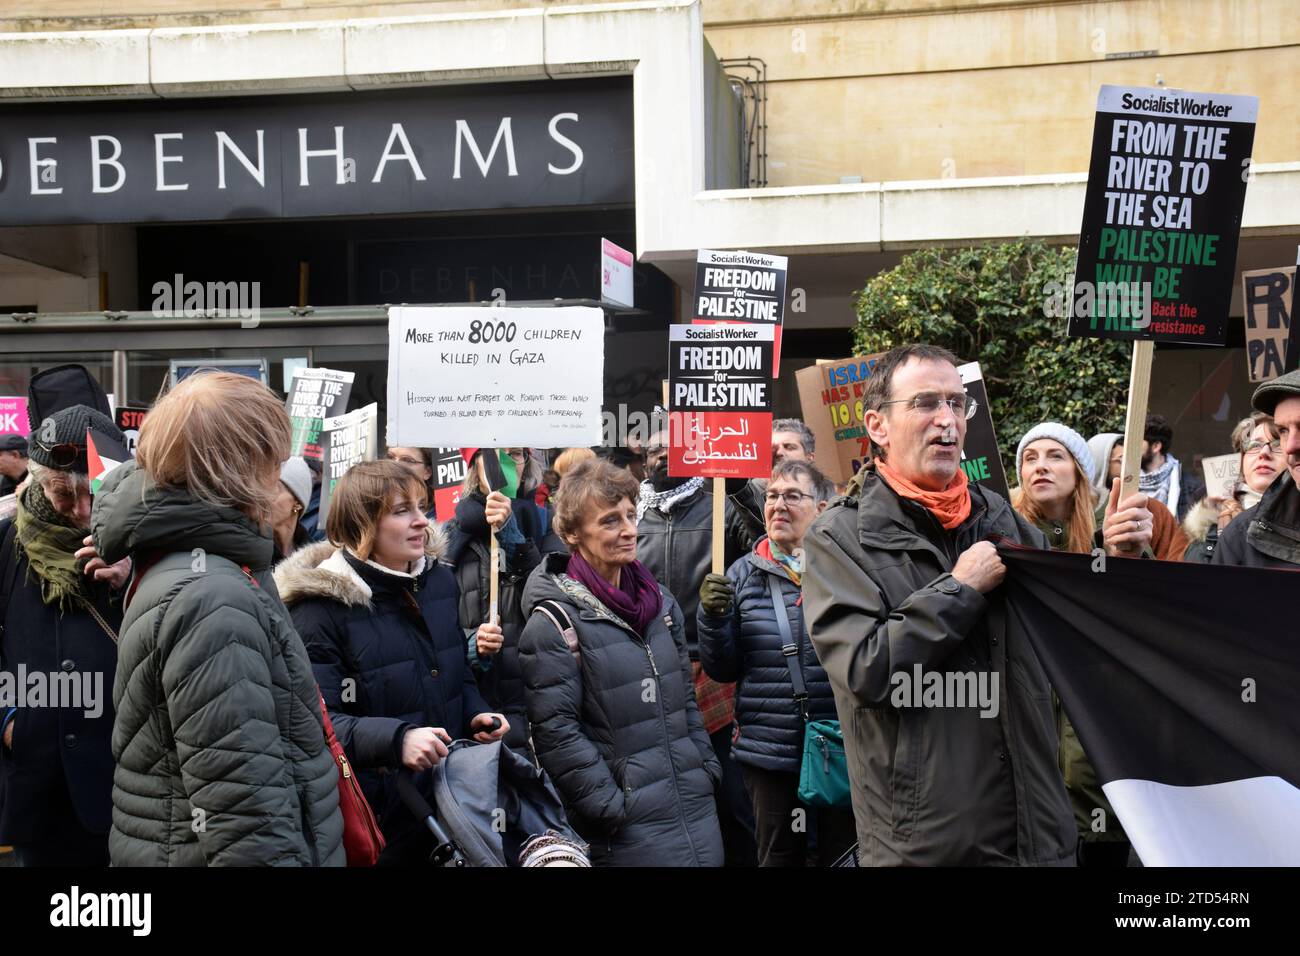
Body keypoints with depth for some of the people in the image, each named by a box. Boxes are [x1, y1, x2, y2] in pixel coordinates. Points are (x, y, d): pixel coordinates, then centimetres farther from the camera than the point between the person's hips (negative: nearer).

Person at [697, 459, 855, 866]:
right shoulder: (743, 574, 5)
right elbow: (722, 670, 7)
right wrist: (712, 617, -8)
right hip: (768, 750, 2)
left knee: (843, 854, 10)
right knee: (779, 857, 14)